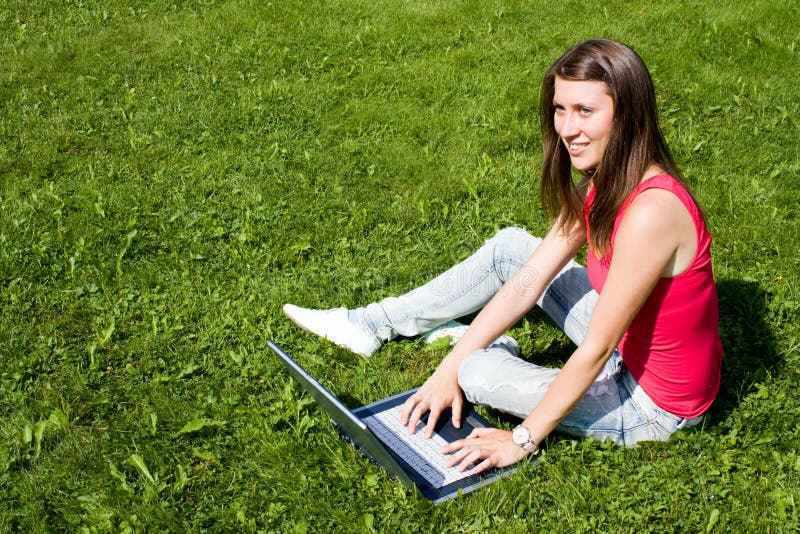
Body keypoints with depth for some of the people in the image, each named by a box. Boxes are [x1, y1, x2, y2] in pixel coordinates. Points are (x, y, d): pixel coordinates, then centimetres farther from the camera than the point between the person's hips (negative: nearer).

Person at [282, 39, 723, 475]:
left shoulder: (650, 210, -33)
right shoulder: (600, 184, -5)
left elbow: (596, 351, -28)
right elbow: (527, 281, -4)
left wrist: (522, 440, -20)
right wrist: (448, 368, -6)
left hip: (653, 406, -8)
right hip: (626, 345, 8)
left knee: (477, 373, -14)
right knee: (510, 248, 8)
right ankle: (375, 324, 21)